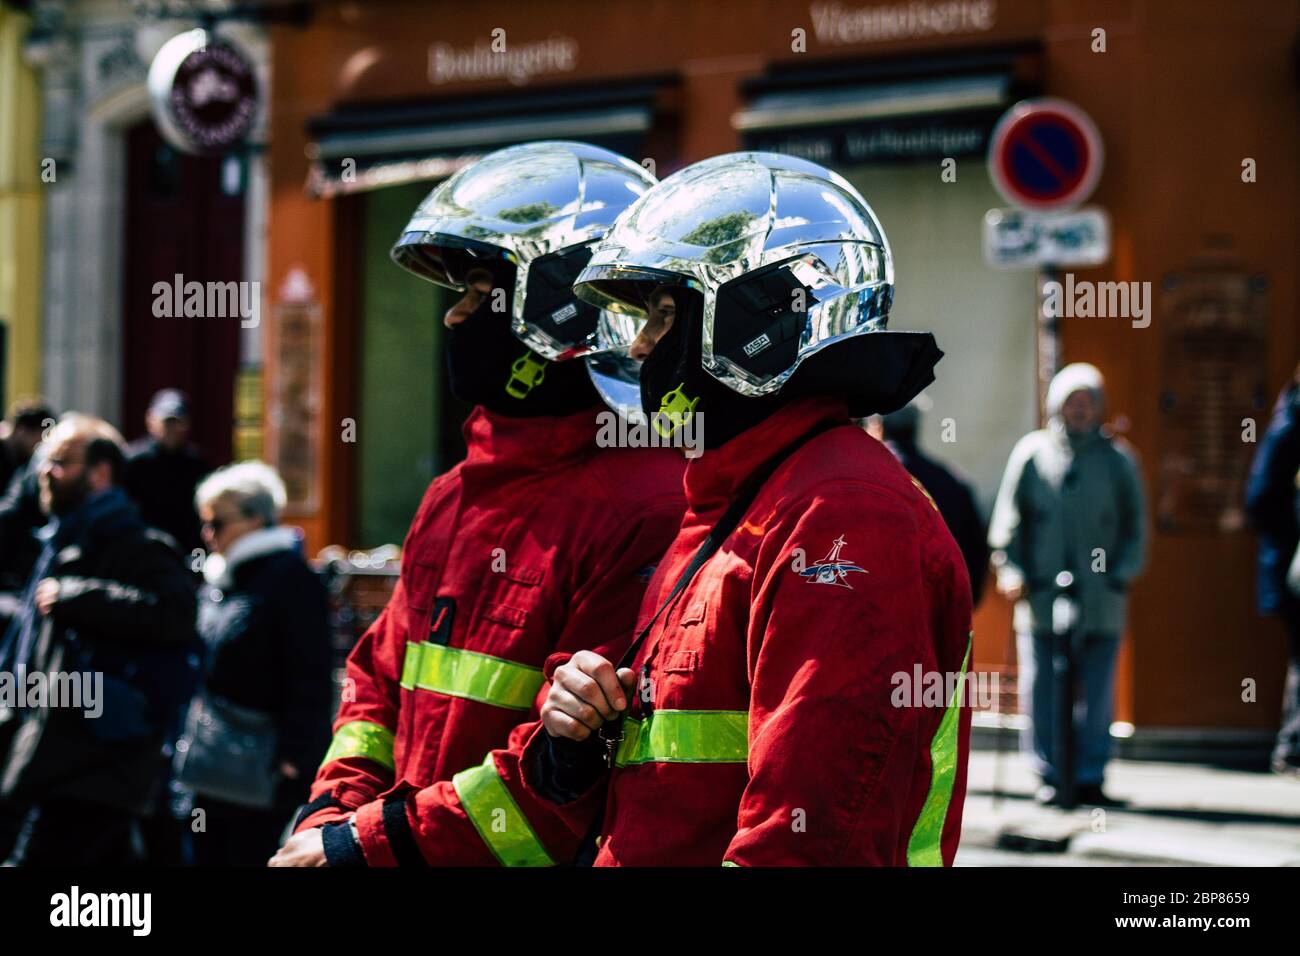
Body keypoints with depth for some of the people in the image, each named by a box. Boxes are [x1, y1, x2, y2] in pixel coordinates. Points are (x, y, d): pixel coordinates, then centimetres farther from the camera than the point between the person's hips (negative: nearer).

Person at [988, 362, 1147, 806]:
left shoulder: (1117, 459, 8)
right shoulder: (1032, 453, 6)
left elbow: (1136, 525, 12)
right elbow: (1008, 520, 8)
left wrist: (1123, 574, 0)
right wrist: (1011, 571, -2)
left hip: (1100, 600, 0)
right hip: (1041, 595, 0)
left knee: (1098, 691, 0)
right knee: (1040, 690, -1)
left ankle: (1090, 775, 8)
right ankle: (1049, 774, 8)